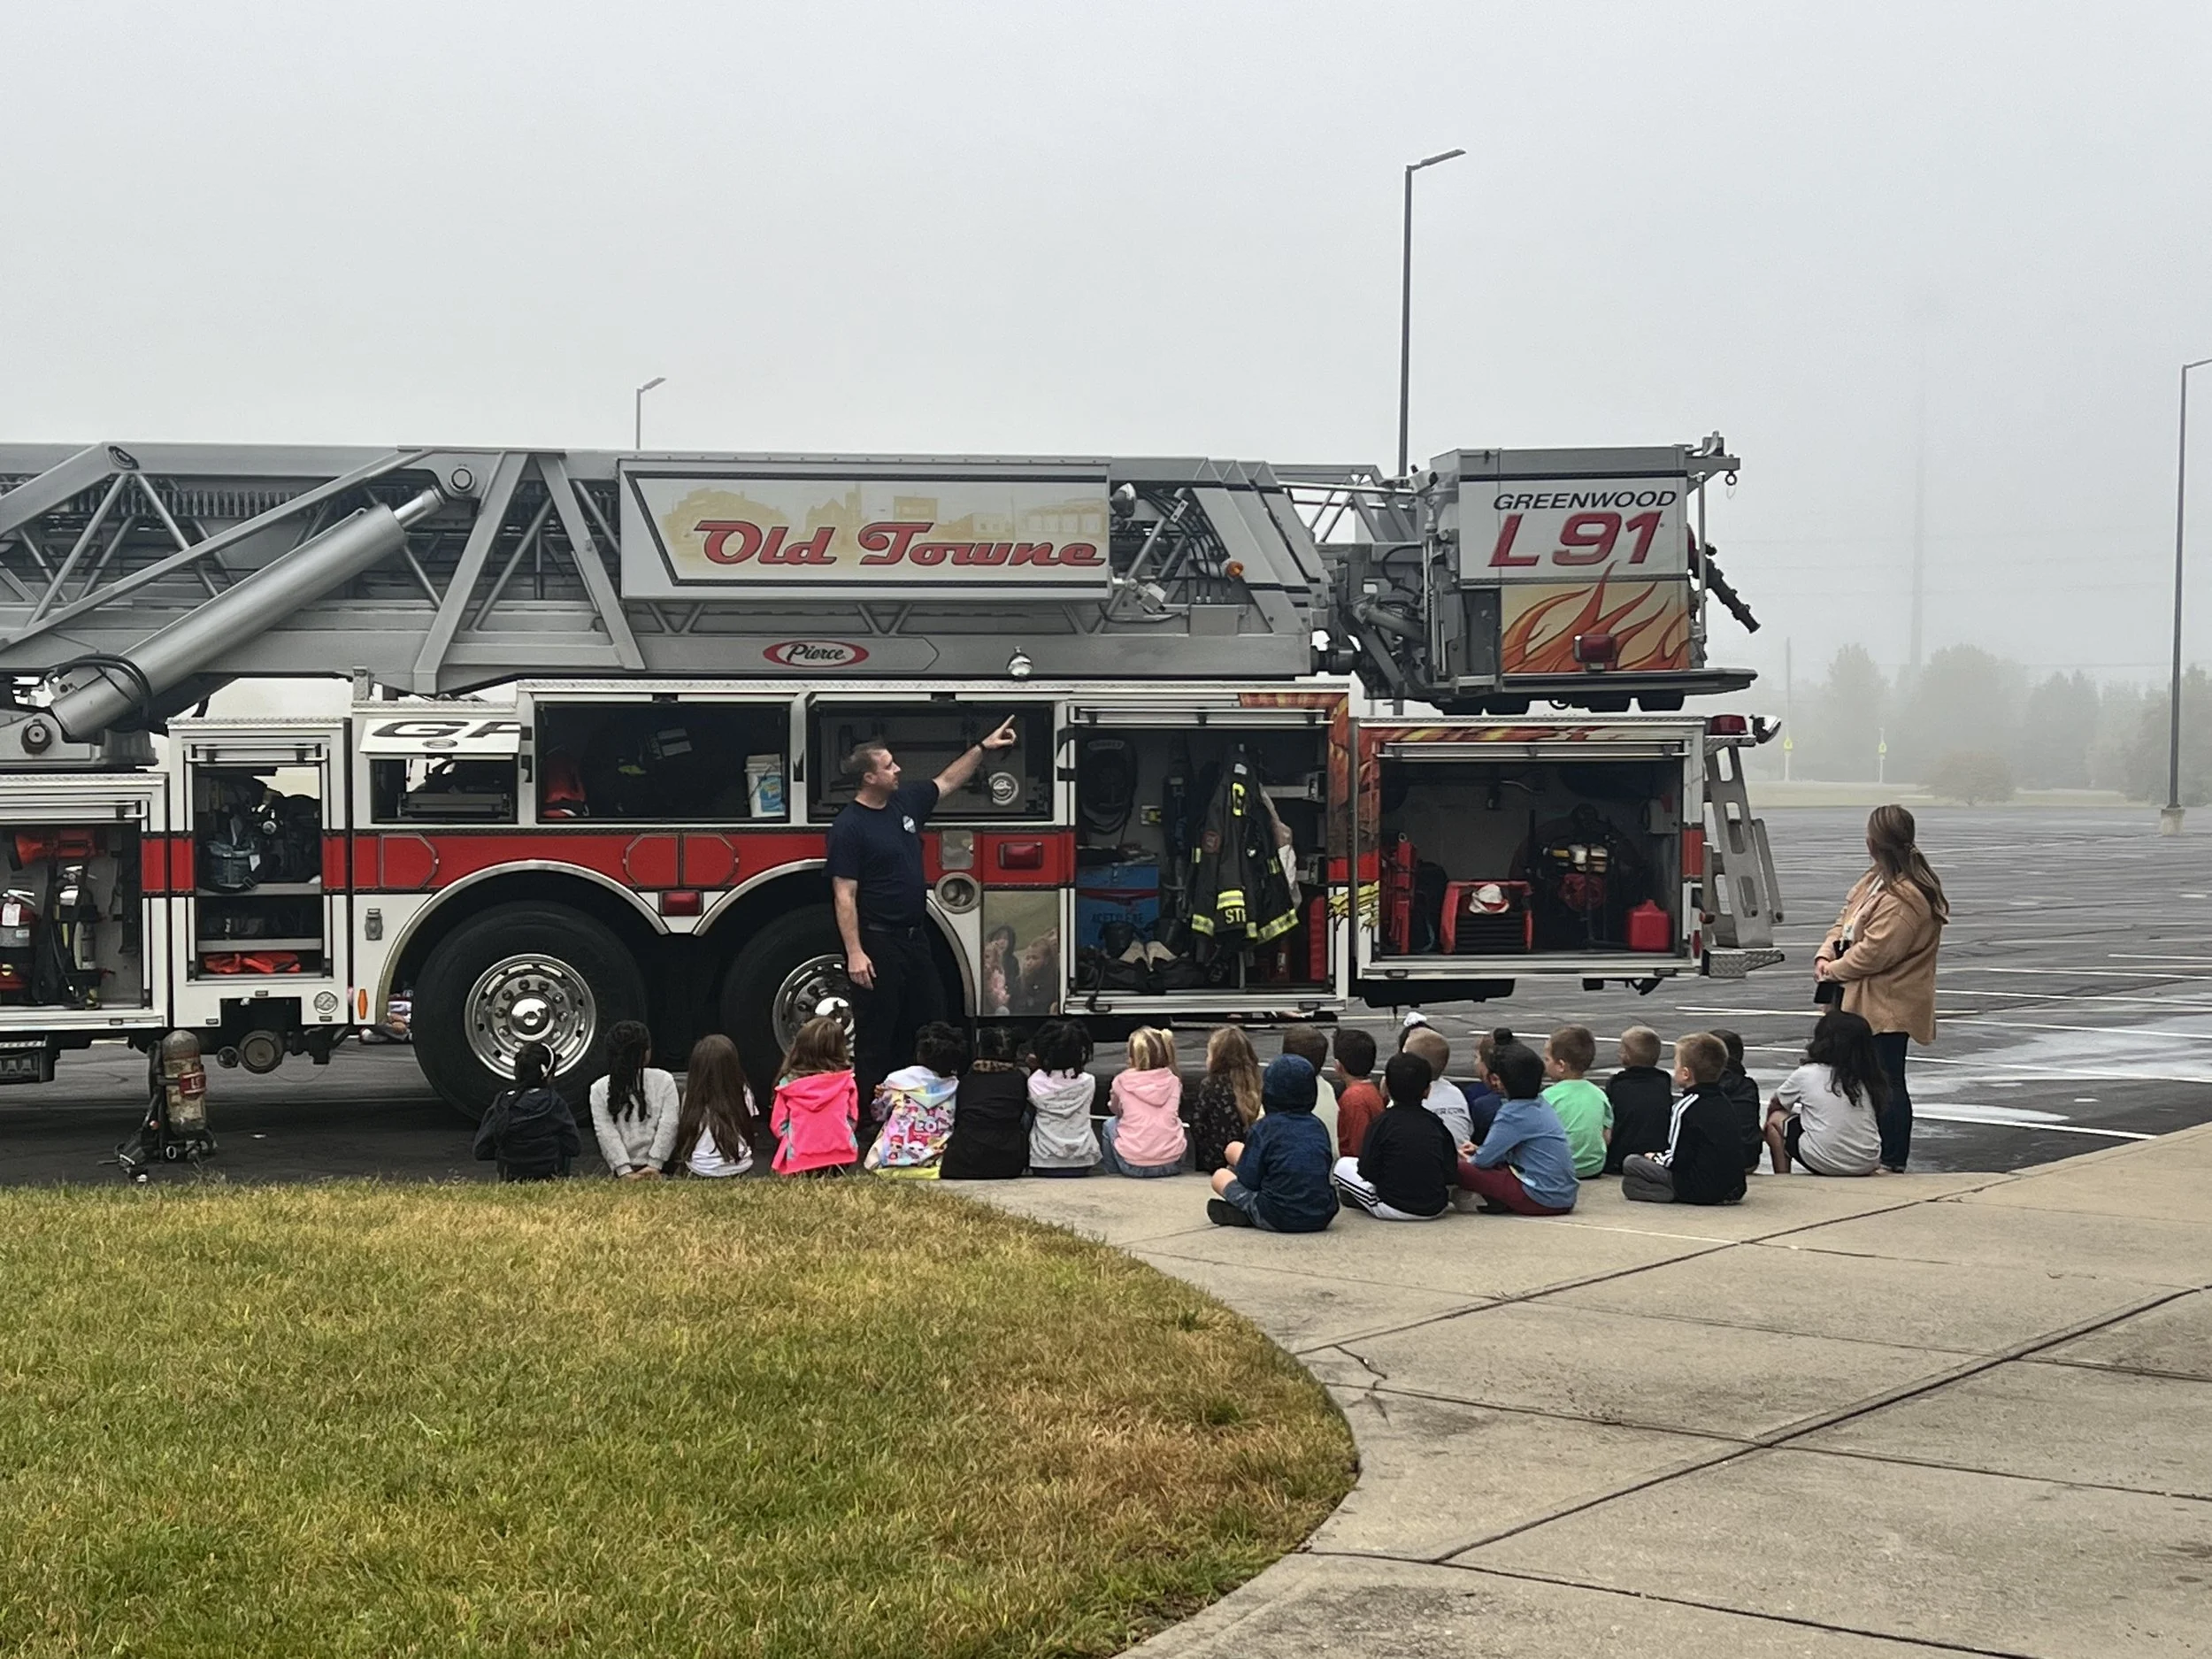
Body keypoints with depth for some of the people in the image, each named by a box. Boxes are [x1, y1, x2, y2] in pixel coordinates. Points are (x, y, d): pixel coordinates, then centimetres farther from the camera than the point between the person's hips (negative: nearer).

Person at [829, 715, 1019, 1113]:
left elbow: (947, 781, 24)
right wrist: (854, 953, -22)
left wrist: (983, 748, 18)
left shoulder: (907, 801, 6)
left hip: (915, 937, 8)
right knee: (877, 1035, -2)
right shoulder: (849, 826, -16)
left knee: (932, 1022, 14)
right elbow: (844, 896, -17)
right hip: (877, 943, -8)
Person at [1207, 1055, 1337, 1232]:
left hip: (1279, 1220, -6)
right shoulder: (1318, 1126, 7)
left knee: (1220, 1176, 21)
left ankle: (1244, 1215, -2)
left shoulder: (1264, 1128, -7)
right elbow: (1325, 1172, 15)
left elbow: (1248, 1181, -6)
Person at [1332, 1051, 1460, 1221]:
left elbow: (1368, 1173, -10)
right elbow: (1451, 1178, -1)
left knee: (1343, 1165, 11)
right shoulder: (1436, 1123, 0)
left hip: (1393, 1208, -4)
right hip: (1435, 1210, 4)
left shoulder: (1383, 1122, -9)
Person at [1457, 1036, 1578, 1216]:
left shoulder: (1514, 1113, -14)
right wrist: (1478, 1151, 24)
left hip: (1541, 1199, -9)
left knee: (1461, 1169, -12)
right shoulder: (1542, 1104, 12)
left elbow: (1484, 1160, -10)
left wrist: (1470, 1160, 12)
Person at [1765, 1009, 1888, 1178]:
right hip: (1867, 1165, 4)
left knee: (1776, 1119, 18)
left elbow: (1776, 1104, 15)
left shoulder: (1806, 1075, -2)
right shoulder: (1868, 1078, 5)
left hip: (1824, 1164, -4)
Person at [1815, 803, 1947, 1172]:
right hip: (1869, 1001, 10)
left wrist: (1834, 970, -12)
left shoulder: (1904, 899, -23)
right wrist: (1827, 953, -1)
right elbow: (1847, 920, 17)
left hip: (1888, 1006, -10)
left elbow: (1874, 952, -25)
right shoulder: (1877, 879, 11)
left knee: (1887, 1082, -2)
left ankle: (1892, 1159, 6)